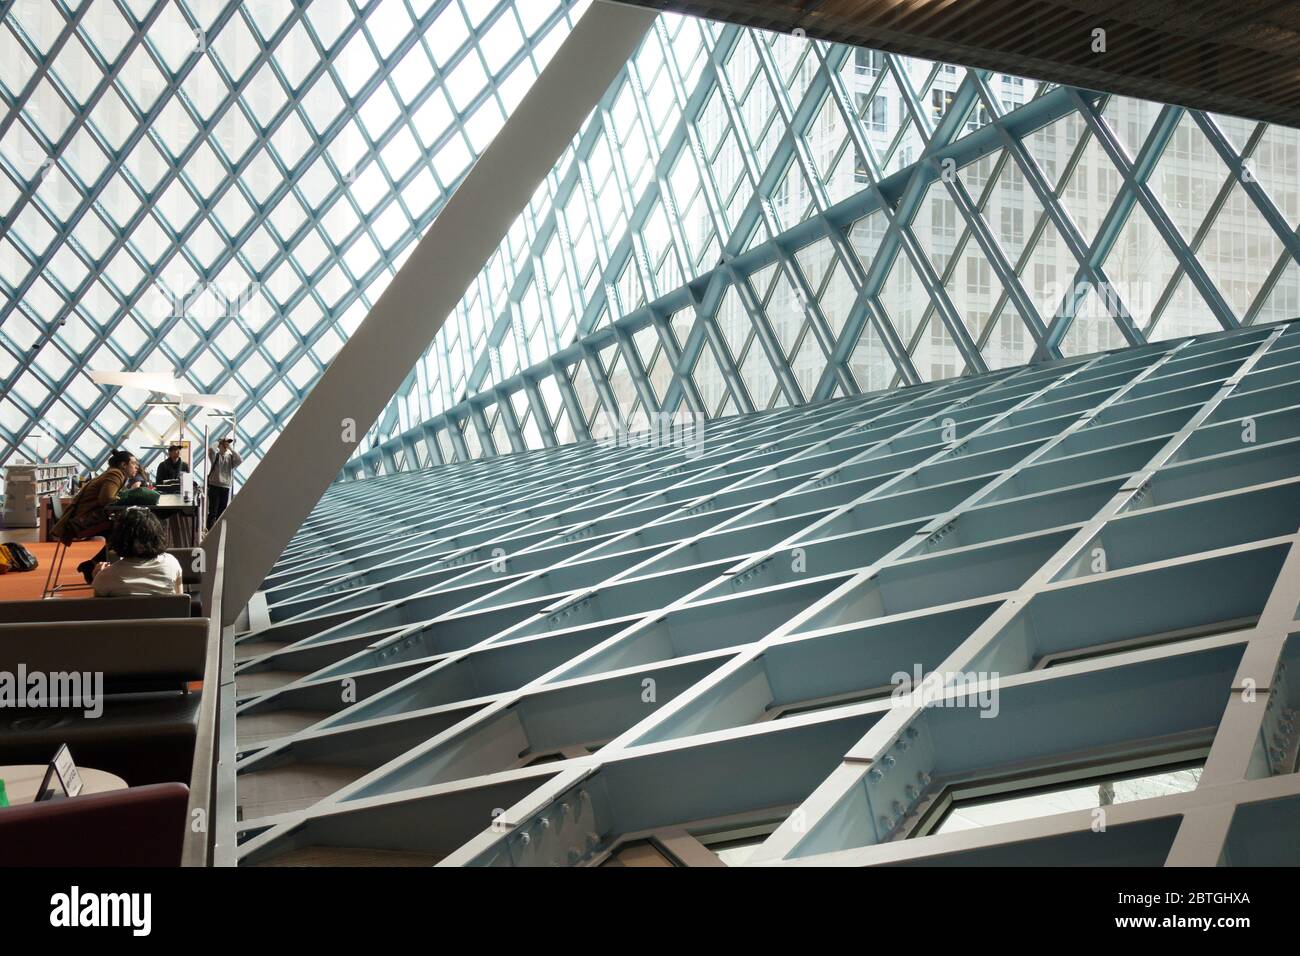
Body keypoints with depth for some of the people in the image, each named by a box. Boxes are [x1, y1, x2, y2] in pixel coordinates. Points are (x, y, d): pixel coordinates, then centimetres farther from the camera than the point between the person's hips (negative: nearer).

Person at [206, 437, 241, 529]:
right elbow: (211, 450, -24)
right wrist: (218, 443, -5)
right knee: (213, 512, -4)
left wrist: (231, 448, -7)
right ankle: (210, 532, -1)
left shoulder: (230, 457, 8)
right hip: (214, 486, -4)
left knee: (221, 513, 10)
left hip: (226, 488, 4)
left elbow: (239, 460, -11)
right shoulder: (215, 456, -1)